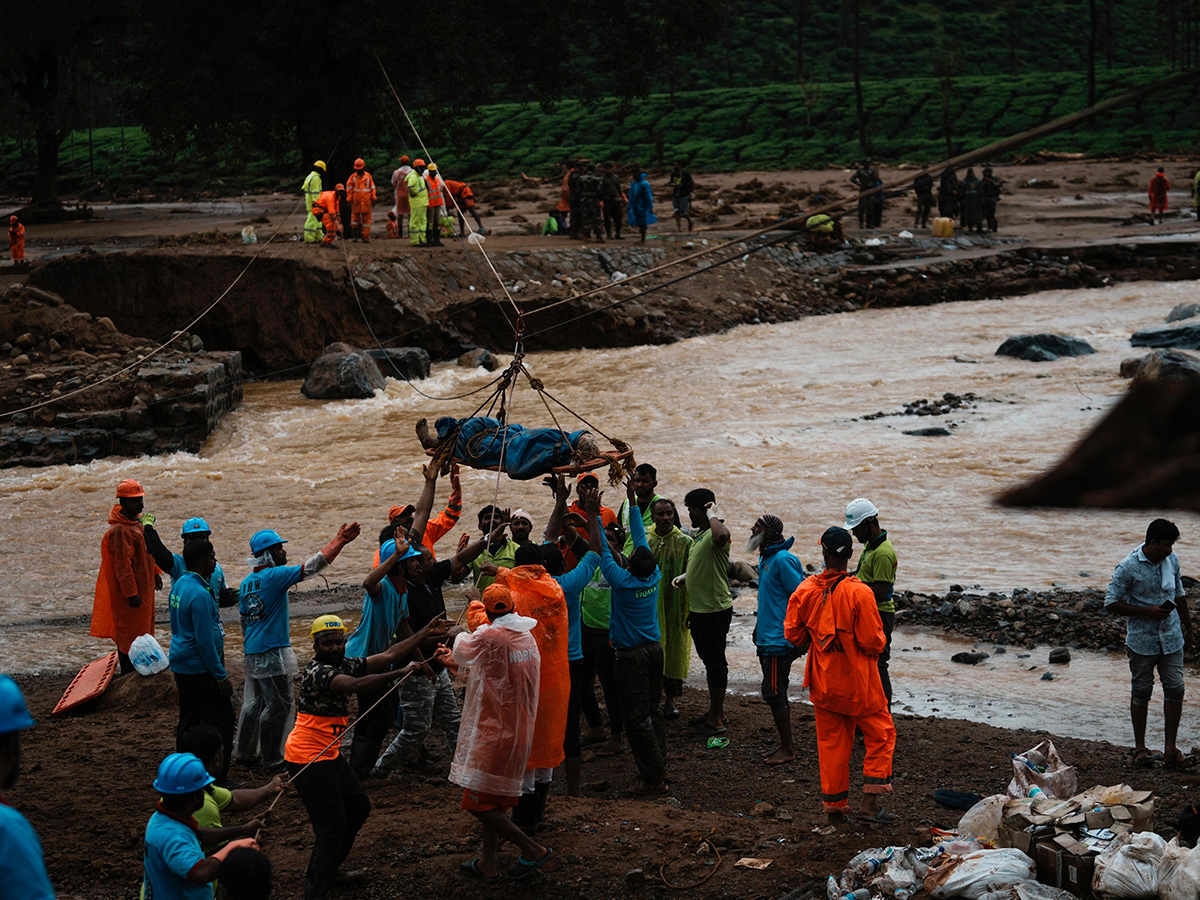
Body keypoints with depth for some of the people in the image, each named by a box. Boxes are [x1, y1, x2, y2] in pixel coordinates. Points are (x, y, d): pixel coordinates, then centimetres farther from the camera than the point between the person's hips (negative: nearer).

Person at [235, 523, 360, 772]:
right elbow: (310, 567, -20)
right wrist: (338, 542, -20)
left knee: (254, 702, 17)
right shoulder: (274, 576, -14)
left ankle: (244, 754, 25)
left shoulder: (247, 582, 10)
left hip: (252, 650, 8)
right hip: (272, 651, -8)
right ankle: (271, 759, 6)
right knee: (278, 704, 1)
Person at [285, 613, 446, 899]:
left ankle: (328, 869, 35)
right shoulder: (317, 671, -21)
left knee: (358, 808, 21)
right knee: (332, 826, -11)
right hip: (307, 758, -10)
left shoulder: (344, 664, 7)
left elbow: (388, 655, 8)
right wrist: (403, 673, -42)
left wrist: (427, 633, 8)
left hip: (328, 755, 10)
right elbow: (357, 685, -38)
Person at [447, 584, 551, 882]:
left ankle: (532, 849, -1)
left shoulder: (489, 637, -20)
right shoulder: (527, 637, 7)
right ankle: (488, 864, 24)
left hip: (495, 731, -9)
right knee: (492, 799, 18)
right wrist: (454, 664, 25)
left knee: (478, 803, -3)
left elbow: (462, 651, -1)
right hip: (520, 729, 9)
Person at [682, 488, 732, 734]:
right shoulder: (699, 534, 14)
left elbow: (721, 536, -46)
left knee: (715, 662, -3)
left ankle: (715, 720, 3)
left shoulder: (716, 532, -18)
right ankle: (715, 710, 32)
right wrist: (685, 576, 16)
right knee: (709, 660, 19)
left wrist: (711, 513, -30)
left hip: (715, 610, -10)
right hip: (699, 610, 10)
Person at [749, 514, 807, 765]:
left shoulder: (783, 560, -17)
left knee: (773, 693, -6)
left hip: (779, 640, -10)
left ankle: (788, 749, 2)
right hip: (768, 638, 10)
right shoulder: (766, 558, 13)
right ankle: (786, 745, 22)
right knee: (776, 694, 14)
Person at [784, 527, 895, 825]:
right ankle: (870, 801, 4)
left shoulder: (805, 591, -7)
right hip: (857, 681, -4)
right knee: (880, 733, 11)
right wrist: (878, 643, 5)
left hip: (822, 680, 4)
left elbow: (793, 633, 3)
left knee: (831, 740, 13)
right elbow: (872, 640, -17)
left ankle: (834, 807, 17)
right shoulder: (859, 592, -19)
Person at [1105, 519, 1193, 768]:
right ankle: (1140, 748, 18)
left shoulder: (1171, 560, 3)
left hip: (1171, 638, 4)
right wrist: (1148, 612, -19)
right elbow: (1111, 604, -13)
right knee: (1141, 692, 5)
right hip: (1142, 641, -4)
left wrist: (1188, 629, 21)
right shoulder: (1128, 567, -15)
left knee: (1175, 689, -1)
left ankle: (1170, 749, 6)